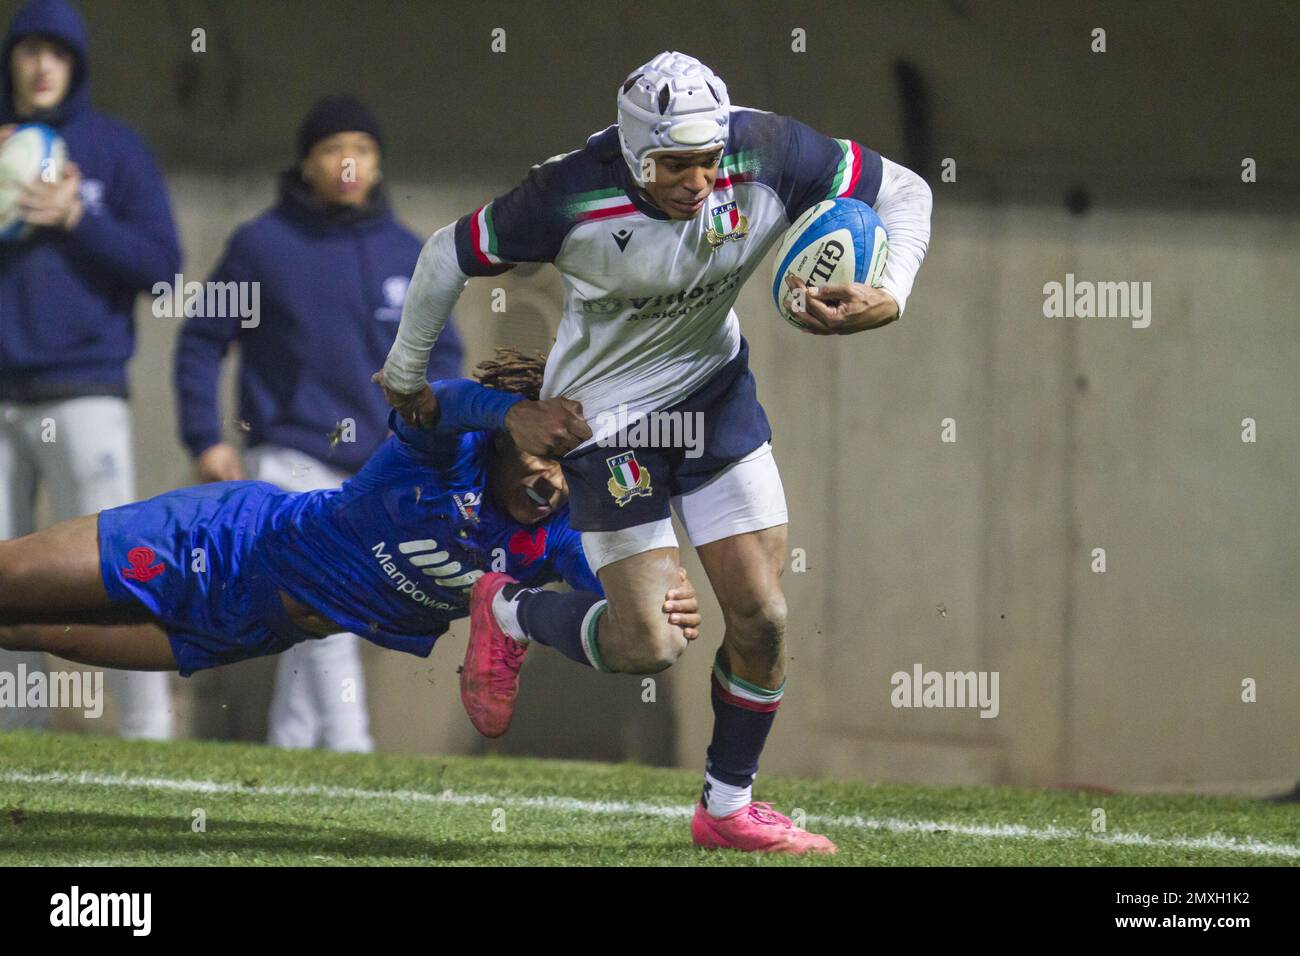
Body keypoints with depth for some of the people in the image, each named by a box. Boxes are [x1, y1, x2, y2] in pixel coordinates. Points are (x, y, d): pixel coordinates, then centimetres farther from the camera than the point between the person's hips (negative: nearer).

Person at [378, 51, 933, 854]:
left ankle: (728, 808, 19)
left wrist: (888, 299, -26)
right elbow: (450, 256, -13)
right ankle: (508, 610, 24)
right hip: (607, 414, -4)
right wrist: (407, 373, 2)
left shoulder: (768, 154, -23)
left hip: (714, 387, 4)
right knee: (650, 644, -6)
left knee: (762, 617, -1)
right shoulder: (570, 198, -30)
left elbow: (903, 193, -8)